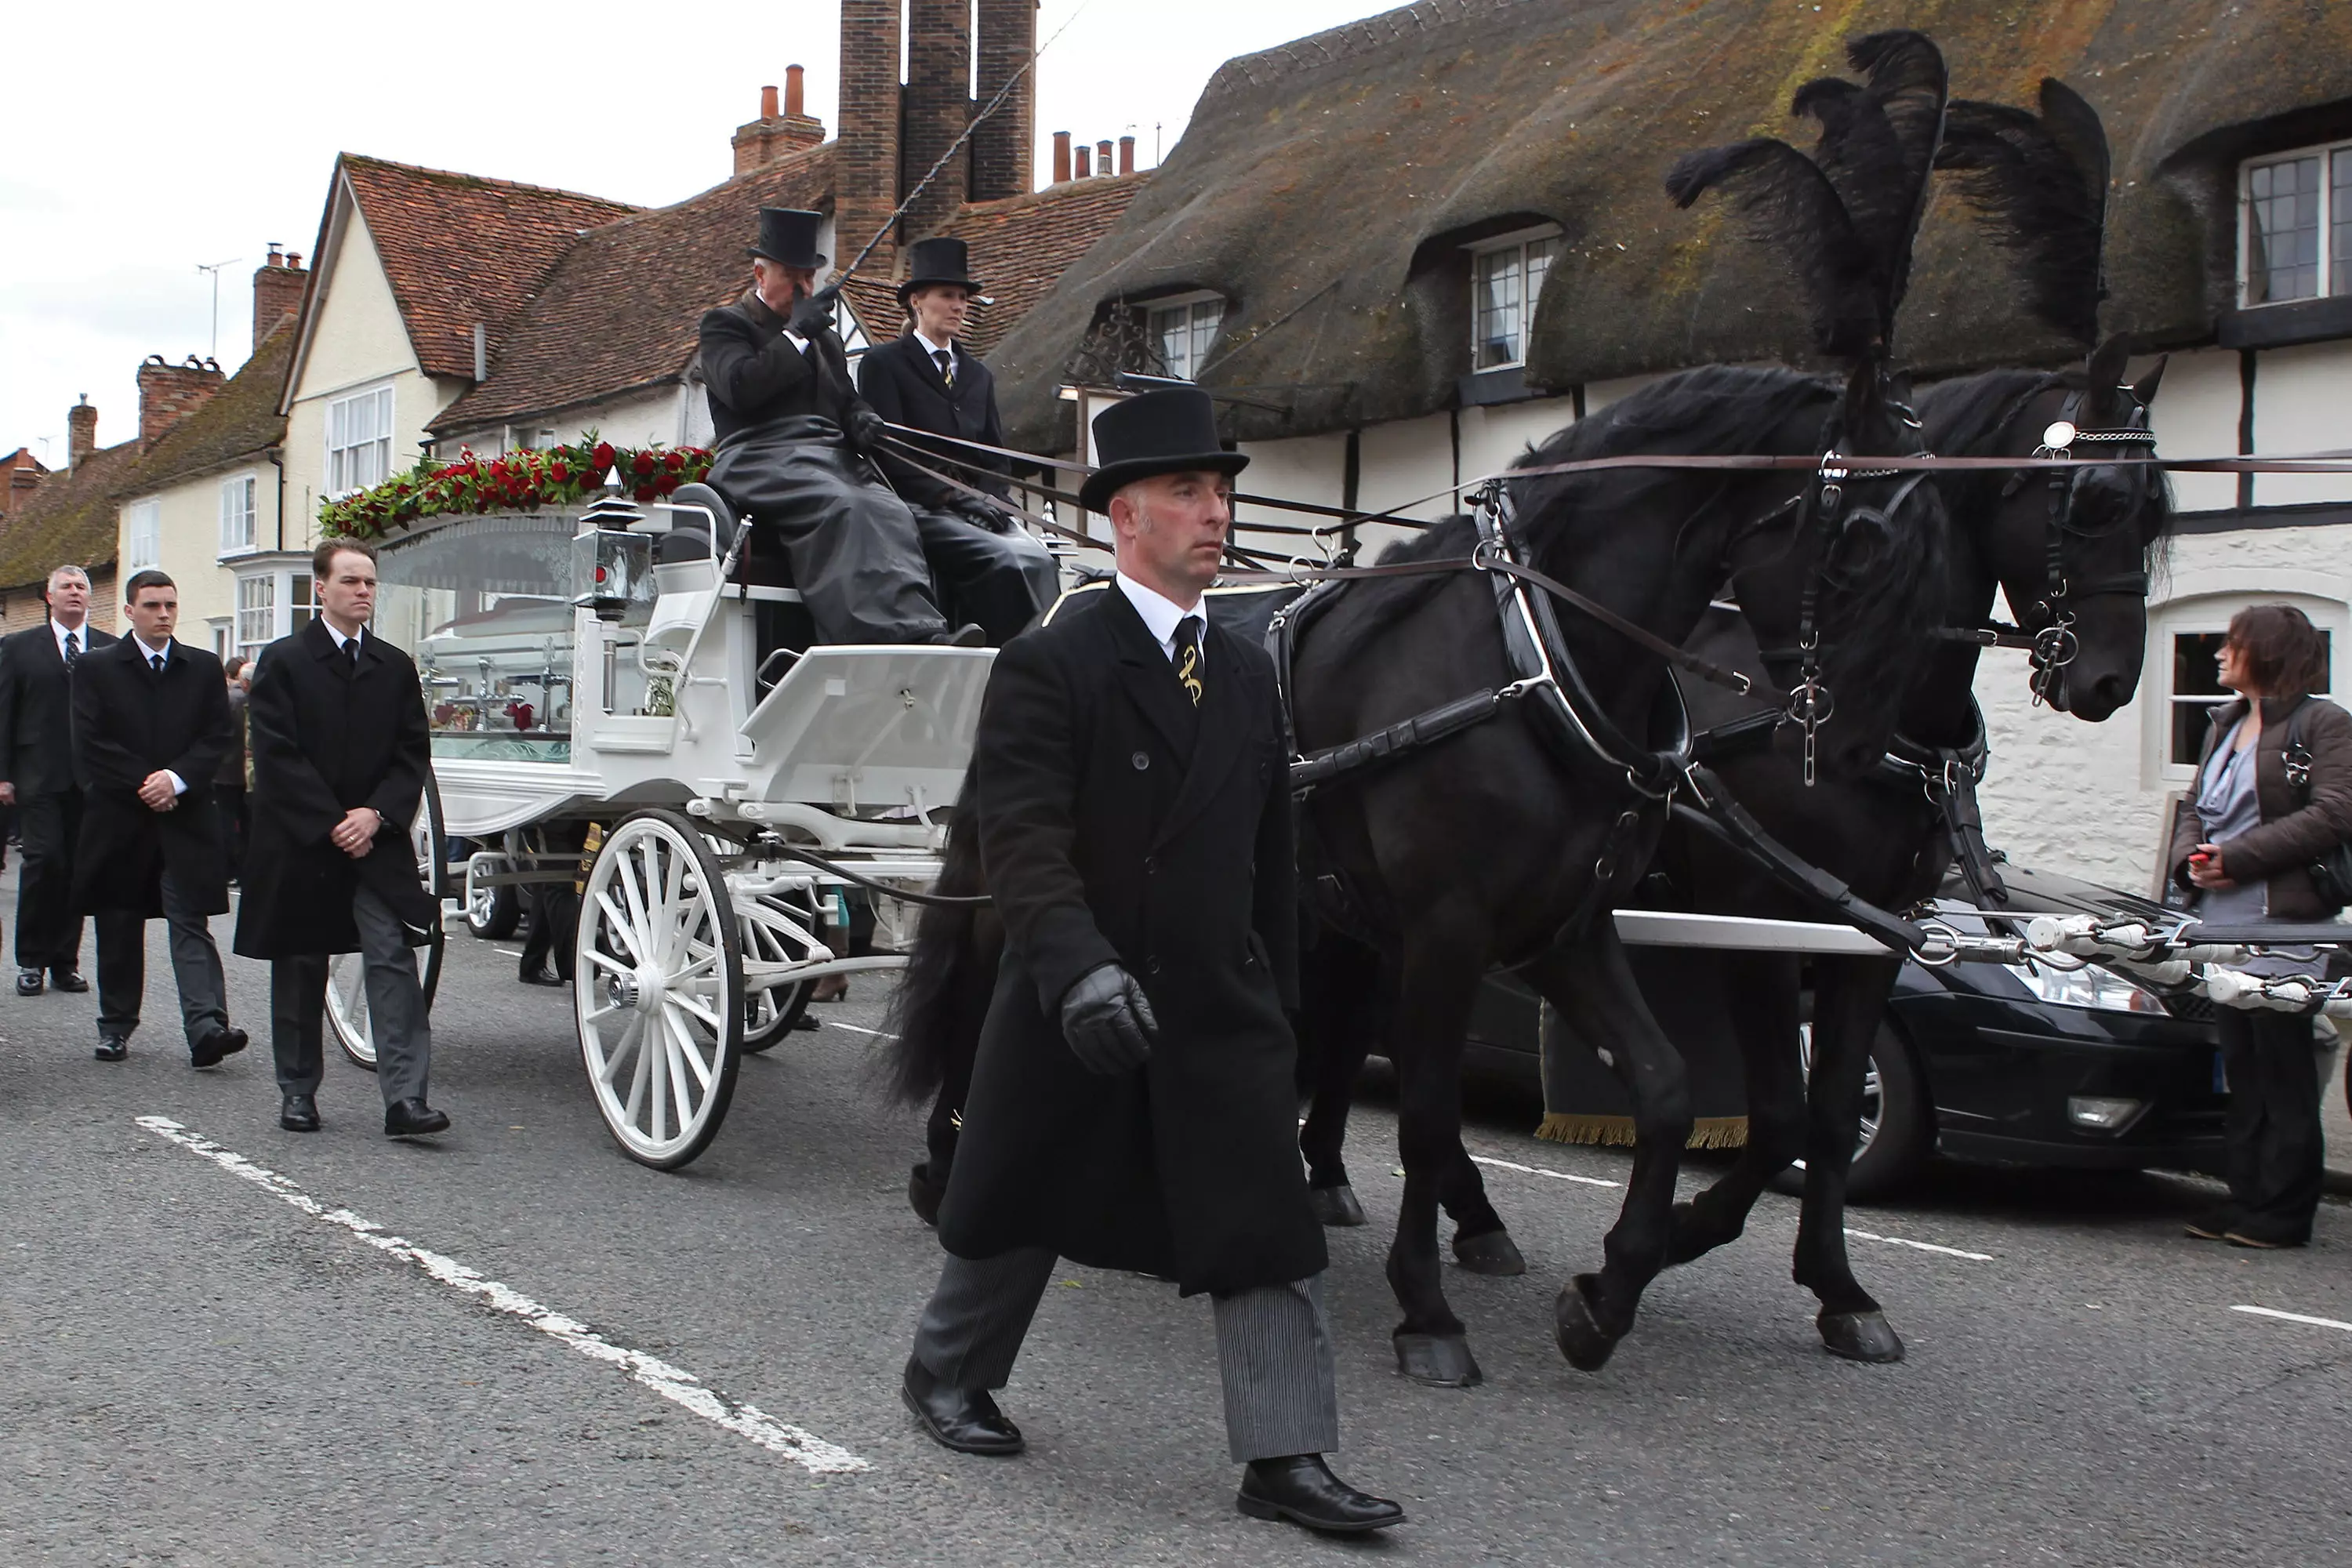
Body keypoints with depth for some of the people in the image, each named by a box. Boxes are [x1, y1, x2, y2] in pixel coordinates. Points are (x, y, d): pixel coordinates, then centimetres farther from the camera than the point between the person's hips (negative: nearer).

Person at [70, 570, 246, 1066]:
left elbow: (217, 739, 4)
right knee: (118, 930, 8)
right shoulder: (96, 667, 5)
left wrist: (177, 778, -11)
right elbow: (91, 746, -3)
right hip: (118, 820, 0)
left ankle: (207, 1027, -18)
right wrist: (143, 784, -11)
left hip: (187, 818, 0)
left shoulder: (205, 668, 10)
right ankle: (116, 1026, 20)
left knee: (191, 926, -8)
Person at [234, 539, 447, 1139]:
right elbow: (276, 755, -7)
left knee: (393, 960, -10)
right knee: (299, 970, 9)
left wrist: (376, 814, -9)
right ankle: (297, 1093, 22)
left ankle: (405, 1098, -14)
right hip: (300, 843, -1)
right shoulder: (283, 661, 0)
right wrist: (332, 824, -12)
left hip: (377, 842, 2)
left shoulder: (395, 667, 10)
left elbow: (413, 753, 7)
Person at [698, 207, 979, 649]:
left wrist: (861, 419, 7)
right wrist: (796, 333, -3)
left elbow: (846, 399, 32)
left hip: (834, 457, 6)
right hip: (764, 460, -6)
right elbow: (740, 387, -6)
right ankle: (909, 633, -54)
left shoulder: (823, 334, 34)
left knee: (891, 513, -30)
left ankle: (925, 633, -51)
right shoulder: (726, 324, 13)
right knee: (843, 509, -37)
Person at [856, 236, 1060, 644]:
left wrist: (988, 498, -4)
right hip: (918, 509, -5)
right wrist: (953, 496, -16)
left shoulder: (979, 375, 25)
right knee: (1003, 559, -31)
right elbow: (887, 452, -6)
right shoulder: (883, 363, 5)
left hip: (977, 507, 5)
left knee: (1037, 558, -26)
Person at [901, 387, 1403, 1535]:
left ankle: (1284, 1459, 6)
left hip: (1223, 1009, 5)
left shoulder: (1247, 674, 10)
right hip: (1077, 1008, -5)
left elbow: (1271, 851, 14)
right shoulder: (1049, 665, -10)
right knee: (1018, 1211, 13)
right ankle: (946, 1377, 36)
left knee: (1270, 1233, 0)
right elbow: (1021, 836, -21)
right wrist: (1079, 966, -34)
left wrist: (1277, 991, 14)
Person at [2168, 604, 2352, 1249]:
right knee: (2241, 1069, 10)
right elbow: (2196, 810, 20)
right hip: (2223, 922, 7)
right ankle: (2248, 1197, 15)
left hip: (2282, 923, -7)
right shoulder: (2224, 727, 19)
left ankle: (2283, 1211, 2)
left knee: (2283, 1070, -3)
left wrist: (2235, 859, -16)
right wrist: (2189, 861, -2)